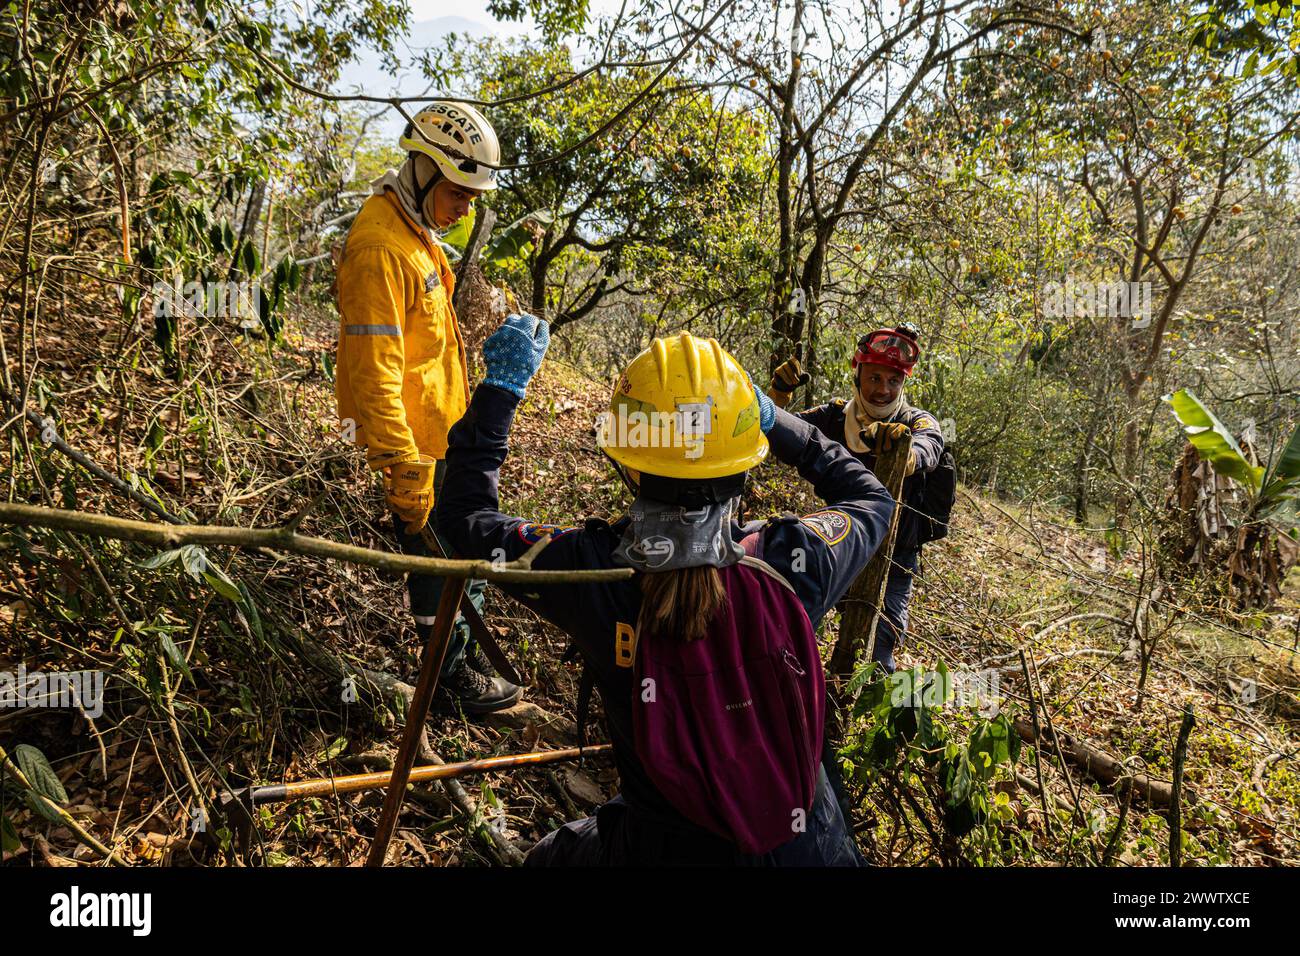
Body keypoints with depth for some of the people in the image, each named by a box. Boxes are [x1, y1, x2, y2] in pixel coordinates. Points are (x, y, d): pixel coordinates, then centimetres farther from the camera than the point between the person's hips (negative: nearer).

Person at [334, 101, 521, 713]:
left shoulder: (416, 236, 11)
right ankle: (454, 675, 25)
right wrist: (406, 473, -25)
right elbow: (373, 375, -26)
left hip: (442, 434, 10)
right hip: (415, 444, -10)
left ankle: (463, 640, 43)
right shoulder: (379, 249, -22)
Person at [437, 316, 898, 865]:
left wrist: (500, 387, -1)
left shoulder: (590, 570, -25)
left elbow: (463, 513, -6)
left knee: (547, 856, 29)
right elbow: (872, 499, 2)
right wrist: (775, 422, 4)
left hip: (662, 847, 0)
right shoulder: (793, 561, -22)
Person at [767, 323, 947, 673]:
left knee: (878, 659, -7)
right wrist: (777, 395, -32)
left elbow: (926, 452, -36)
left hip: (894, 559, -3)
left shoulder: (917, 422, -13)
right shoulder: (835, 417, -3)